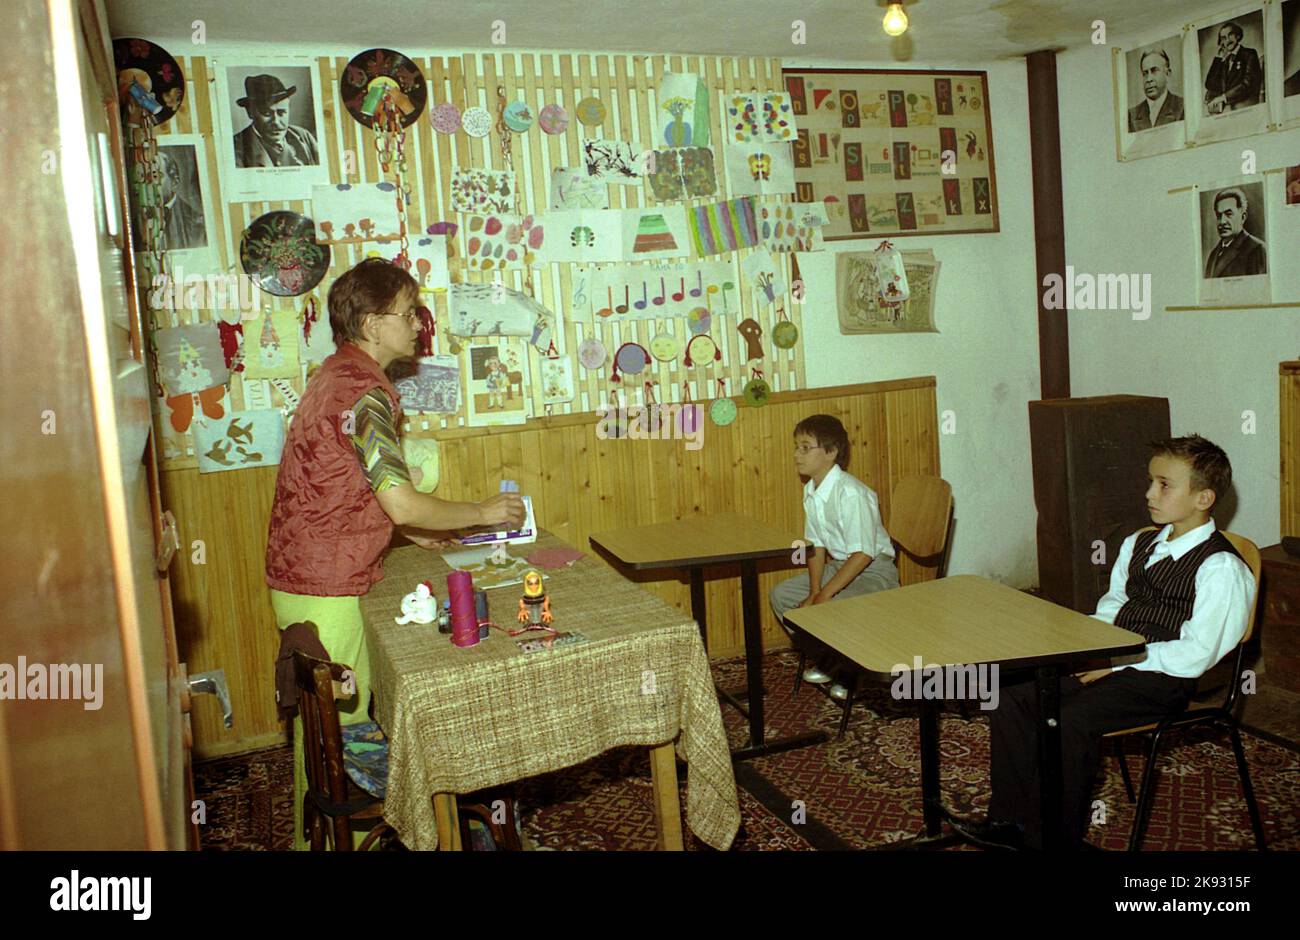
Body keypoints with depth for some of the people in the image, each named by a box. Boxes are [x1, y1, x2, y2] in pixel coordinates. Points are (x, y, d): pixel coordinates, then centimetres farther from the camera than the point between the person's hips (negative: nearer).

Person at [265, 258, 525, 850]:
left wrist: (409, 530, 16)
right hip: (325, 589, -10)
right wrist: (482, 513, -11)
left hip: (304, 574, 10)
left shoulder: (337, 376, 12)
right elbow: (403, 504, -26)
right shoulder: (365, 393, -21)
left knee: (329, 720, 20)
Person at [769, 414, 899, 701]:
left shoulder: (851, 493, -26)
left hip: (874, 572, -9)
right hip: (838, 566, 9)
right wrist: (814, 592, -8)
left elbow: (863, 553, -28)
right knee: (780, 595, 2)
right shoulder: (811, 490, 1)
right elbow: (816, 545, 4)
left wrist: (825, 594, -25)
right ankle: (826, 657, 15)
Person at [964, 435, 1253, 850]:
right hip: (1112, 658, 8)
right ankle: (1010, 818, 2)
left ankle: (1049, 837, -13)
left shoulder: (1220, 567, -13)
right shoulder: (1138, 544, 14)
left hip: (1161, 678, -8)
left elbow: (1195, 656, -18)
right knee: (1013, 693, -7)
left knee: (1072, 720, -30)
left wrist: (1118, 661, -17)